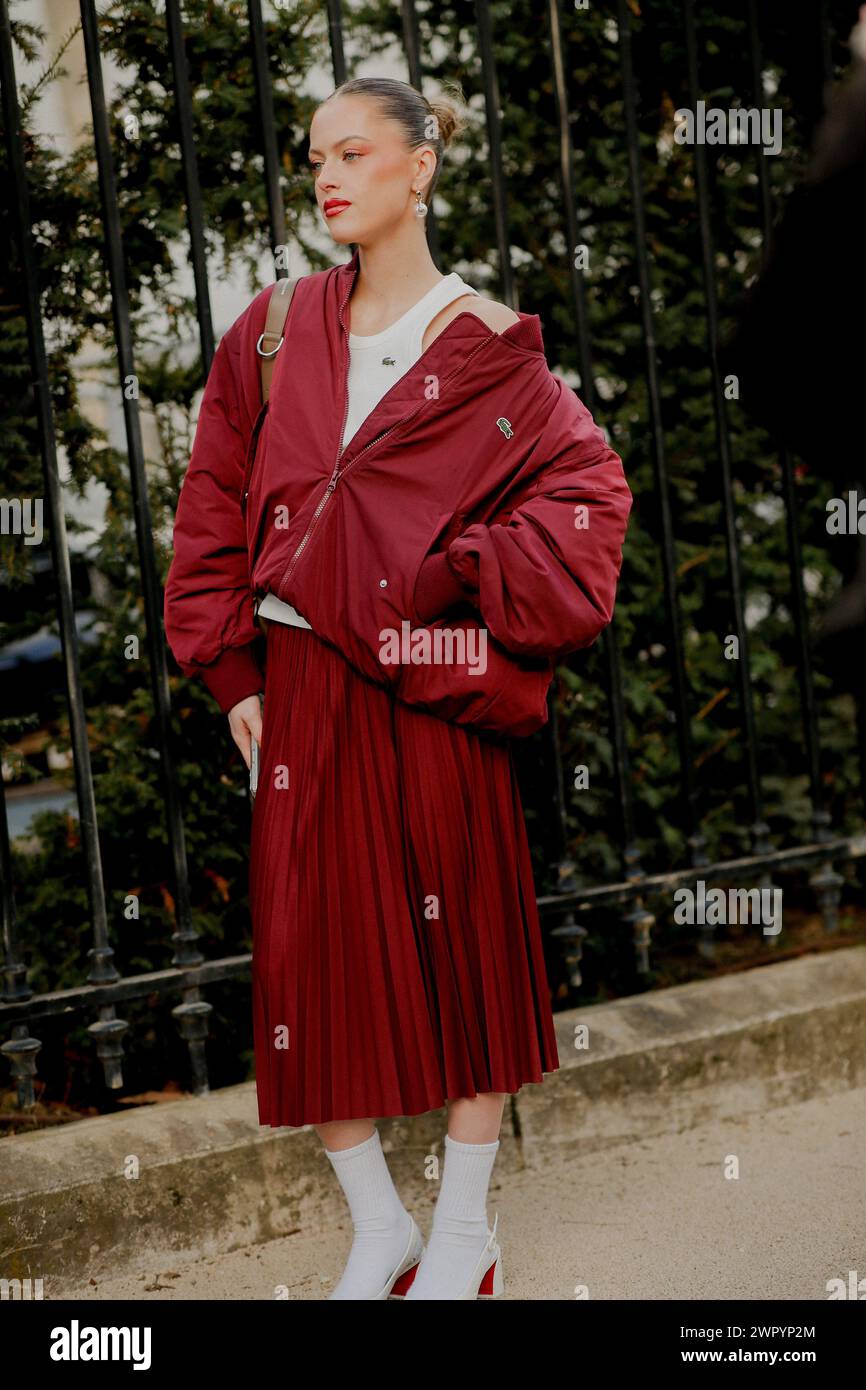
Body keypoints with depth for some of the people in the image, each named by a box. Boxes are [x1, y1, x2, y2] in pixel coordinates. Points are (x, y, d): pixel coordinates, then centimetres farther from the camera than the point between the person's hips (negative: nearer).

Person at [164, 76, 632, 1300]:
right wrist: (232, 671, 4)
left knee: (460, 933, 4)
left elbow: (590, 486, -6)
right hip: (304, 687, 3)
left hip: (433, 690, -3)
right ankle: (379, 1230, 18)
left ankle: (463, 1233, 18)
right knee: (312, 946, 3)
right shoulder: (276, 335, 8)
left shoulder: (482, 346, -1)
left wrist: (464, 580, -13)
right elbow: (216, 508, 10)